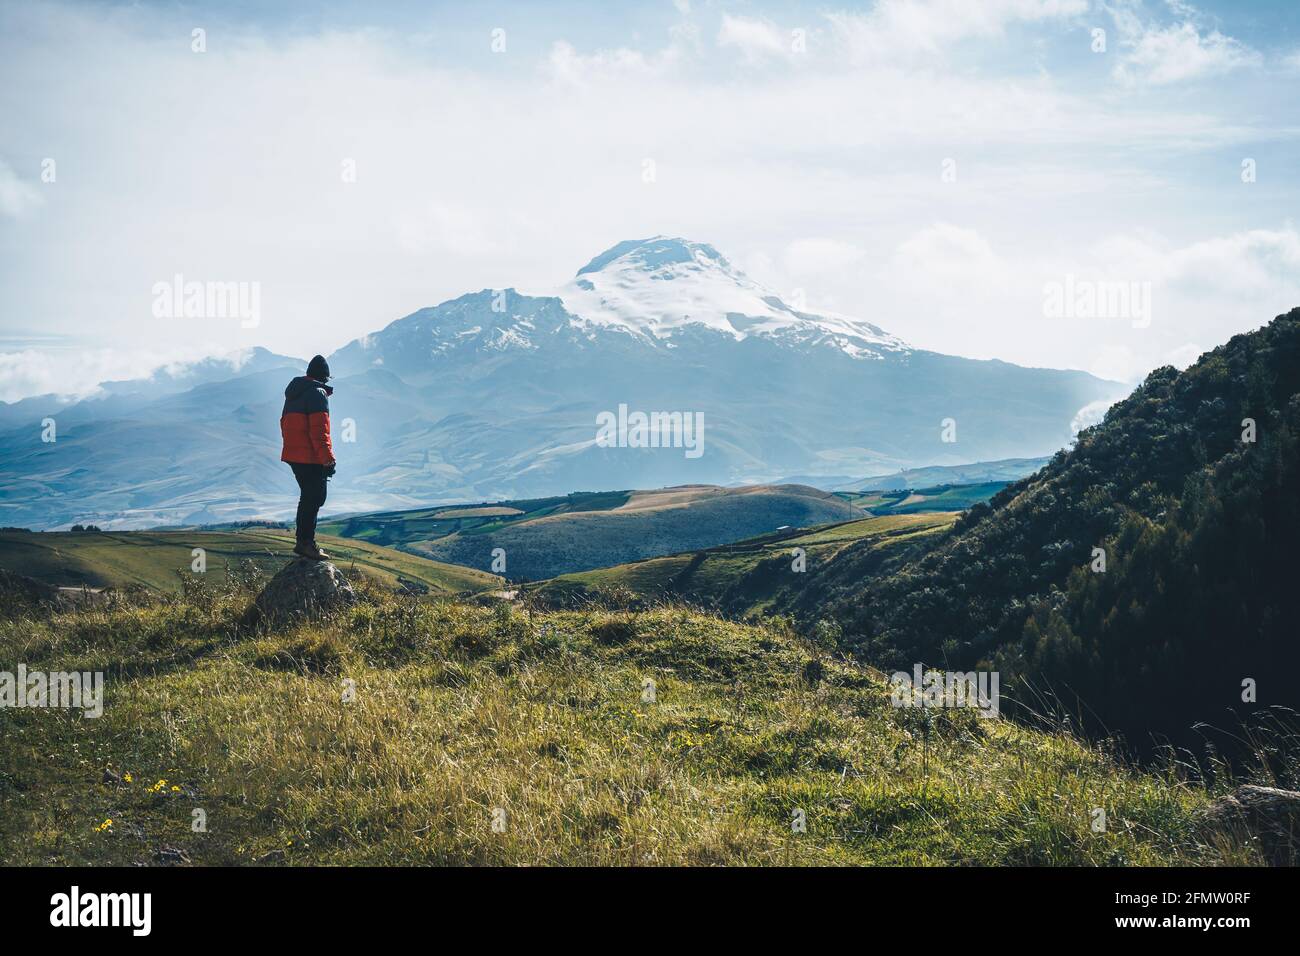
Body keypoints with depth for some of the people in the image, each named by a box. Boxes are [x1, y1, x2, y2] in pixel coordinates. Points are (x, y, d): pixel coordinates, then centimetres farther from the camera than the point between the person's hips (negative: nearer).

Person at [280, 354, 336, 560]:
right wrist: (328, 458, -18)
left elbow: (285, 423, 23)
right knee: (315, 497, -6)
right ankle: (306, 543, -10)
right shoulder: (317, 393, -13)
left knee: (308, 497, 17)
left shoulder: (293, 392, 16)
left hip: (293, 455, 9)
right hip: (311, 457, -9)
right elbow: (319, 430, -19)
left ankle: (303, 542, 19)